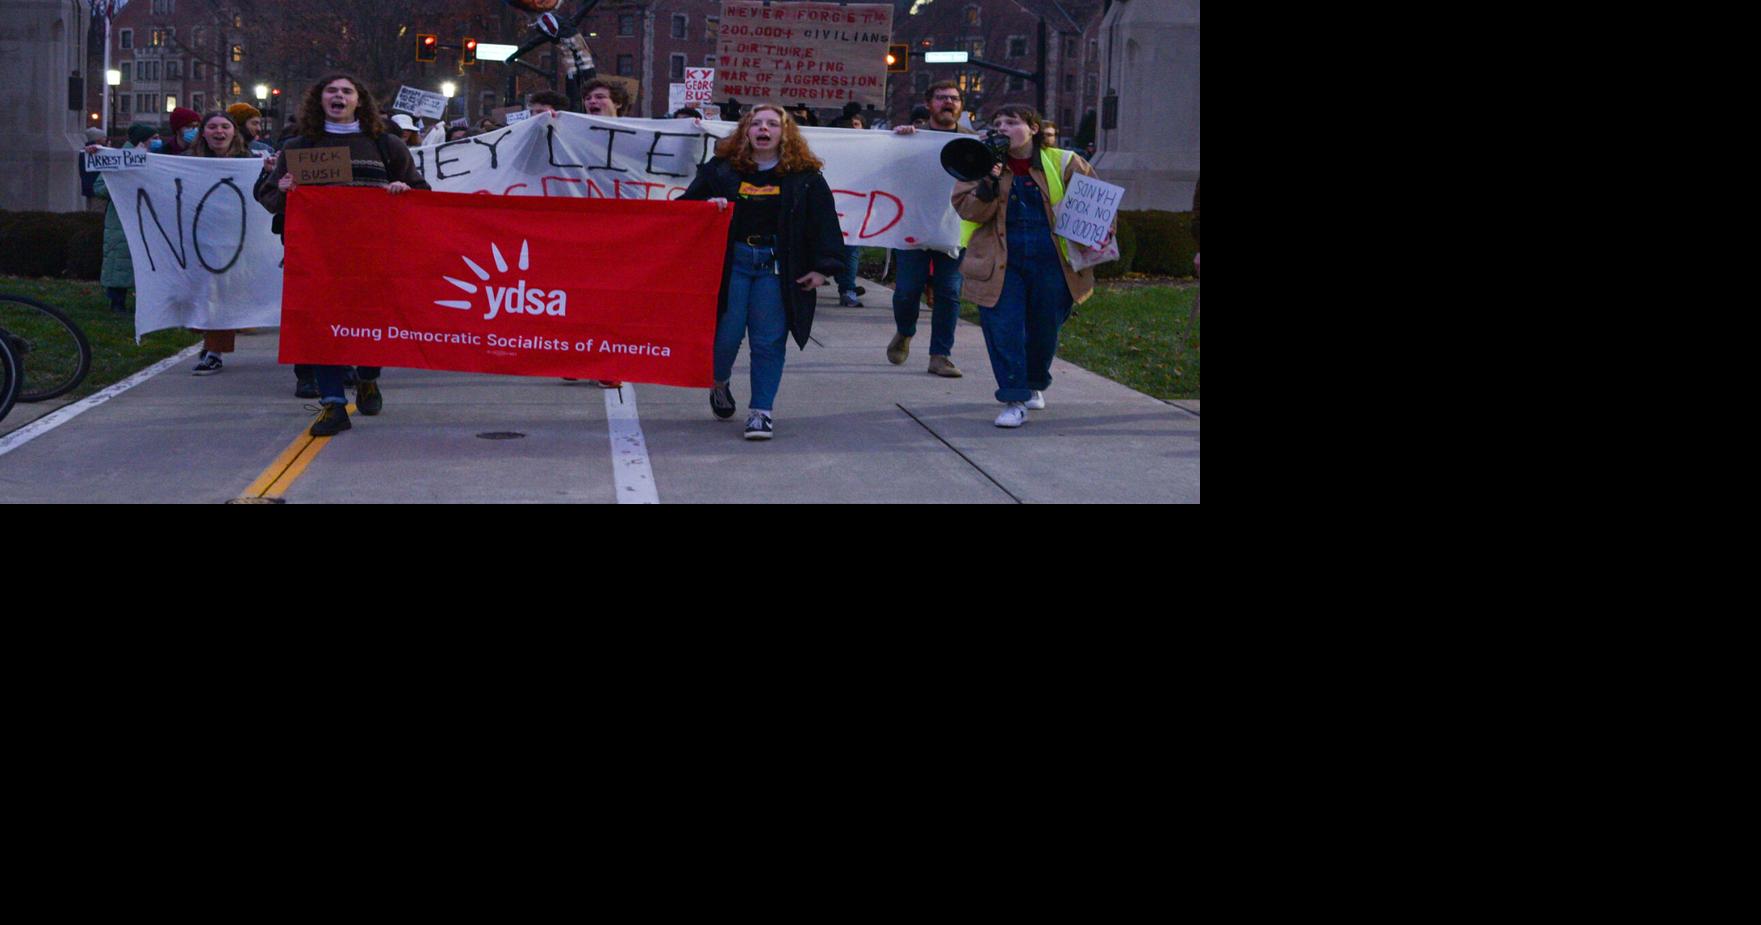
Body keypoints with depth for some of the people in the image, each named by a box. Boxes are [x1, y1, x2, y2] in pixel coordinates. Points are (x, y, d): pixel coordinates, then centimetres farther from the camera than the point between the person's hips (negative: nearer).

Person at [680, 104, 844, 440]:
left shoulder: (805, 176, 5)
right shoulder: (720, 169, 7)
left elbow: (824, 223, 3)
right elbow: (686, 206, 13)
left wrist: (822, 267, -5)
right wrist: (707, 206, -9)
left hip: (777, 266, -1)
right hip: (732, 261, 1)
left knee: (769, 340, -4)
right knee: (726, 333, 0)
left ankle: (761, 410, 4)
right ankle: (719, 382, 32)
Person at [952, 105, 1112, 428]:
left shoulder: (1063, 163, 3)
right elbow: (969, 212, -5)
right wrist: (989, 183, -19)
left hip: (1051, 262, 1)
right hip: (999, 264, 0)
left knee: (1044, 329, 12)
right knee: (1004, 330, -8)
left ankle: (1035, 385, 37)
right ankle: (1014, 400, -2)